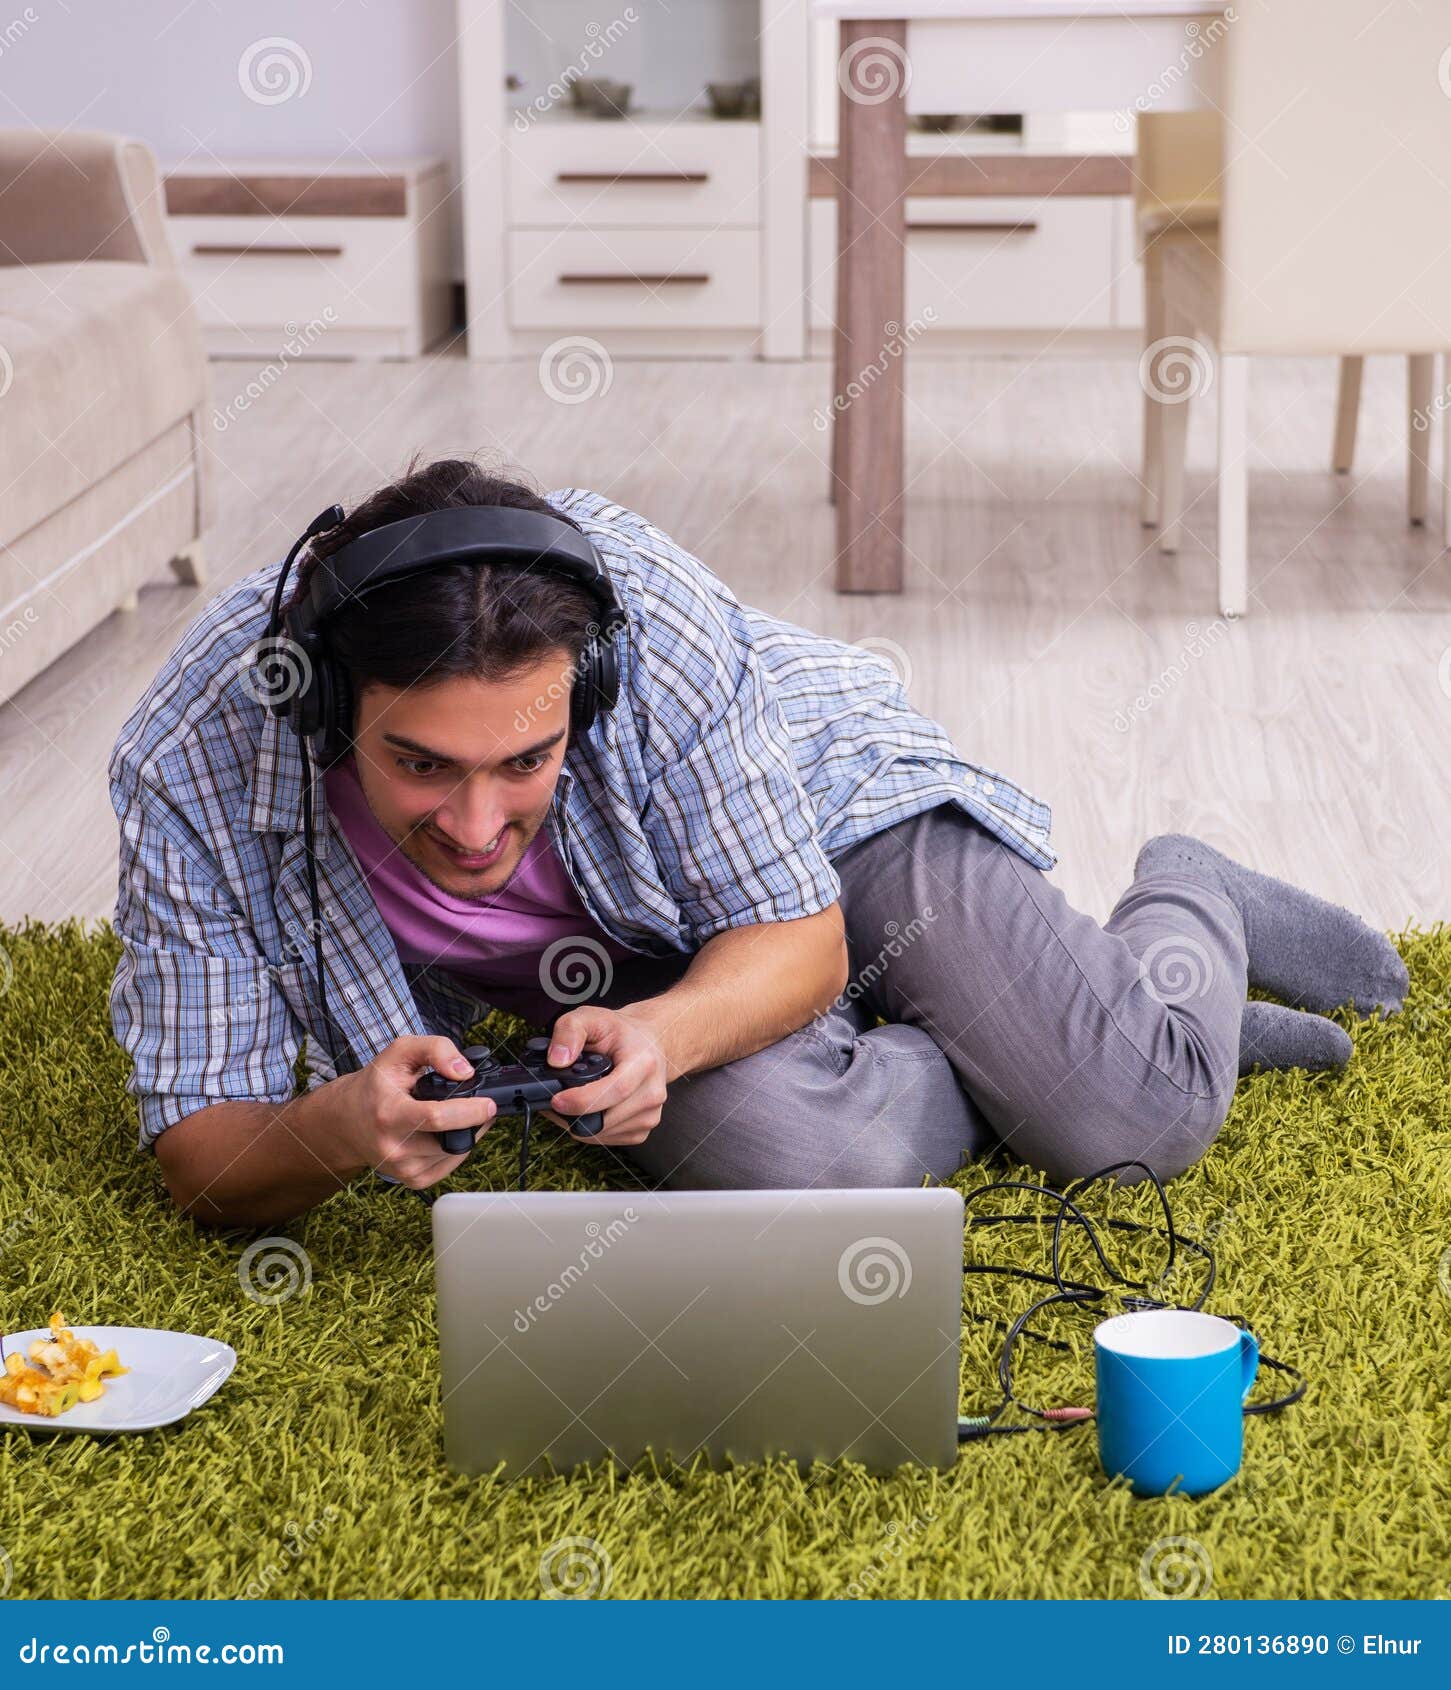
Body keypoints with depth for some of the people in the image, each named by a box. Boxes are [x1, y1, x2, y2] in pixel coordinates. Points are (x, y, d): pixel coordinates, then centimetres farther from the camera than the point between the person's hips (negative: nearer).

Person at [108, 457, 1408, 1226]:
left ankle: (1188, 911, 20)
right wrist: (340, 1130, -46)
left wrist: (663, 1034, -44)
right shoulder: (192, 763, -30)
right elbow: (204, 1159, -23)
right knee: (772, 1152, -31)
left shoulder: (641, 605, -35)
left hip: (827, 802, -1)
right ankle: (1012, 1058, 2)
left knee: (1141, 1119, -16)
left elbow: (800, 940, -22)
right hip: (627, 963, 2)